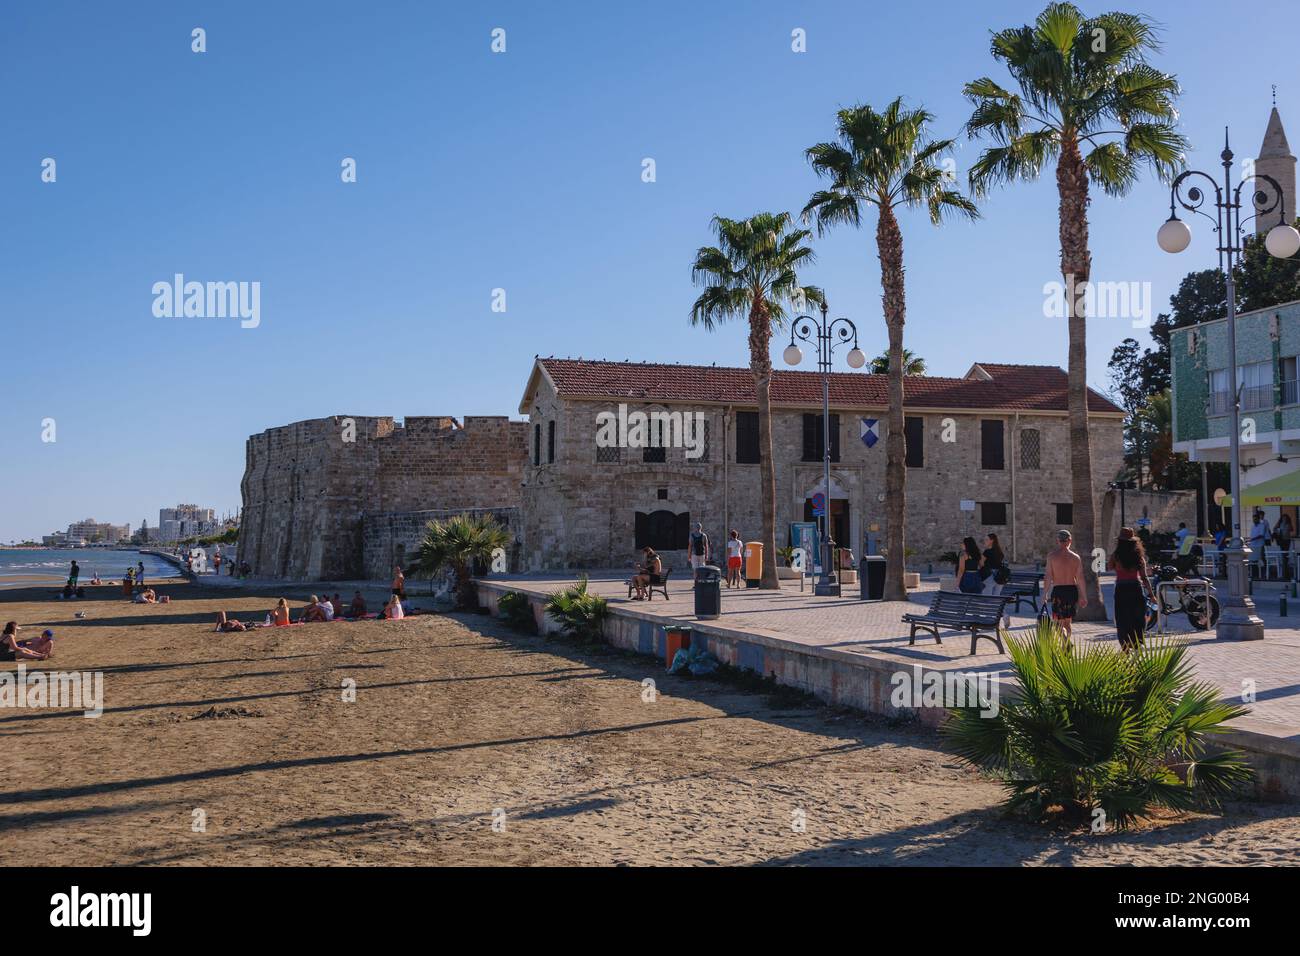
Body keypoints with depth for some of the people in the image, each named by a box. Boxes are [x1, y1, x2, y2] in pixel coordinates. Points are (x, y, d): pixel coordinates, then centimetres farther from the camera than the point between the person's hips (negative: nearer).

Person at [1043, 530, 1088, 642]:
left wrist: (1044, 594, -3)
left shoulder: (1052, 555, -5)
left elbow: (1048, 576, -9)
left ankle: (1067, 643, -24)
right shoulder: (1076, 557, 3)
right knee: (1068, 622, 18)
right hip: (1072, 590, 4)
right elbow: (1080, 579, 1)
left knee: (1059, 623, -1)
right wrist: (1083, 597, 6)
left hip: (1058, 591, -4)